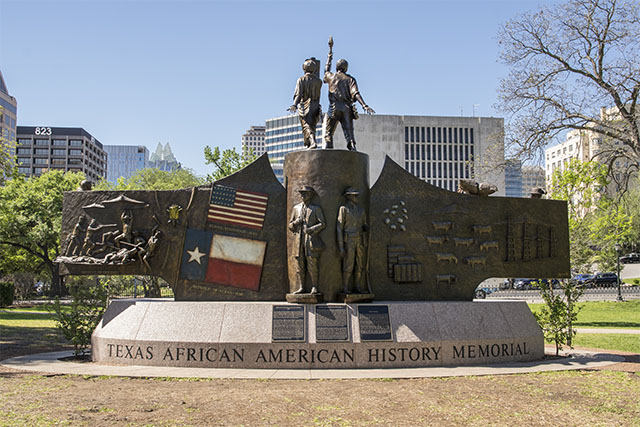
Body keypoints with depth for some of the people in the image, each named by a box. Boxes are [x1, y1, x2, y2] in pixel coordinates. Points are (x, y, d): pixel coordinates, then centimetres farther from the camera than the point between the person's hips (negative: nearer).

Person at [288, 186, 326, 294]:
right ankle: (301, 288, 9)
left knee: (312, 264, -6)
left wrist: (311, 229, -14)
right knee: (300, 265, 3)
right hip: (299, 240, 3)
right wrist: (296, 222, -4)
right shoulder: (296, 208, 16)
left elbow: (322, 224, 0)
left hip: (311, 240, -3)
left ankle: (314, 287, 3)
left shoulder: (316, 209, 7)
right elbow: (290, 225, 18)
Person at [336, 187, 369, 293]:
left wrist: (366, 228, -6)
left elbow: (365, 225, 21)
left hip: (360, 241, 5)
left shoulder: (361, 209, 12)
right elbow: (339, 228, -7)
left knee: (360, 266, 5)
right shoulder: (343, 209, -4)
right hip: (348, 241, -5)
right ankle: (345, 289, 3)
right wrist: (341, 247, -13)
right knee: (348, 266, -6)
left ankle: (357, 288, 14)